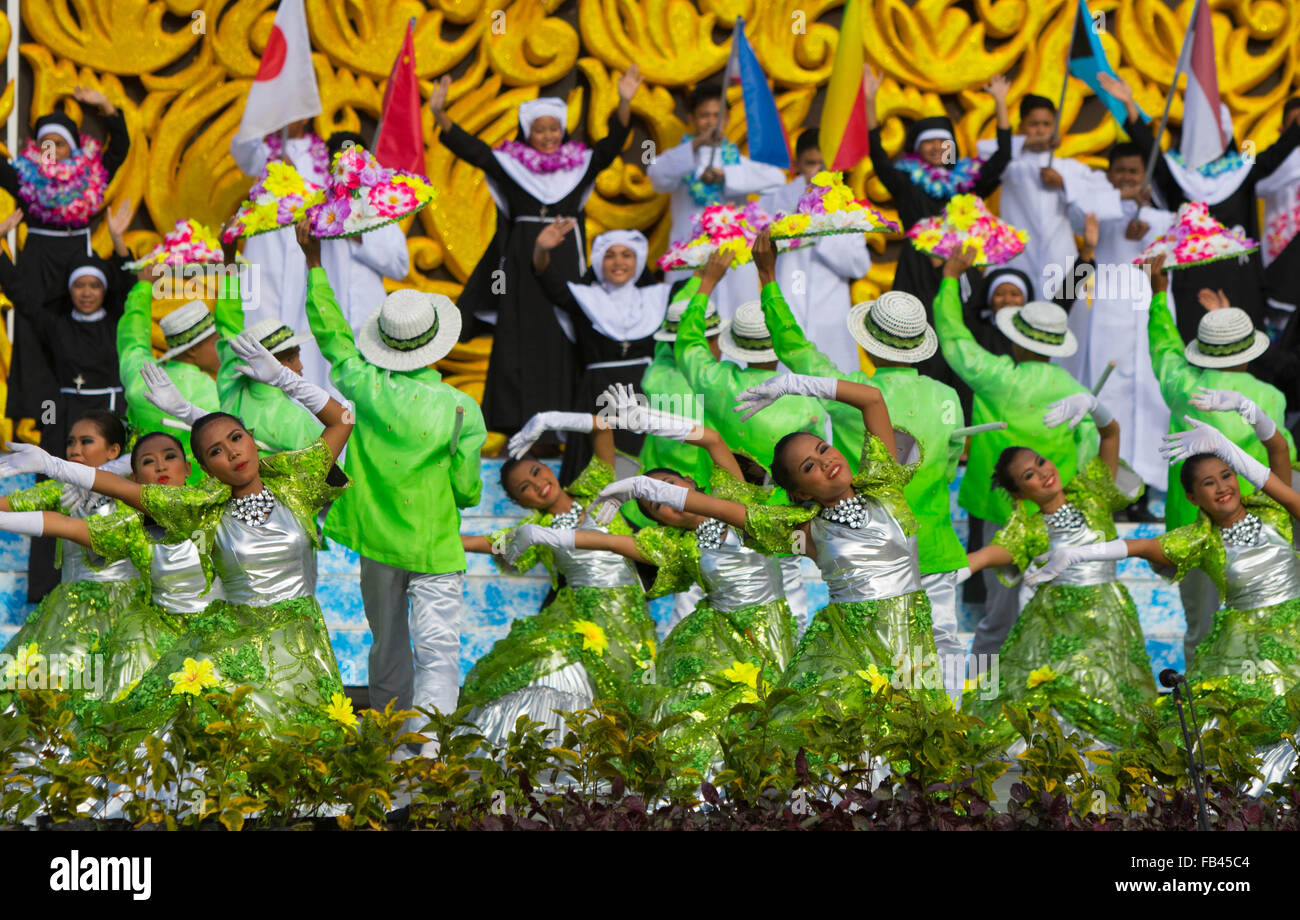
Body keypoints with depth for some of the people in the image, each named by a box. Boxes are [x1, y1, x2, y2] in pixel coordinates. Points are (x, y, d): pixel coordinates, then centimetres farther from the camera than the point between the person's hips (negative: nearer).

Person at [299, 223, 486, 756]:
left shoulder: (368, 389, -9)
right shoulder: (460, 409, -14)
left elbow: (331, 334, 5)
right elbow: (467, 490, -8)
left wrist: (314, 263, 12)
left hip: (377, 540, 3)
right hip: (436, 550, -3)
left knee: (388, 647, 19)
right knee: (437, 652, -6)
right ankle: (425, 746, -23)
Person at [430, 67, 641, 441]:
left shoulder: (580, 163, 6)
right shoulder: (510, 163, 3)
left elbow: (611, 145, -7)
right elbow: (470, 149, -6)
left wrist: (623, 104, -23)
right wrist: (439, 114, -20)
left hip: (566, 262, 1)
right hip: (523, 265, -1)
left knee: (566, 338, 0)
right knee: (522, 337, -1)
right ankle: (518, 423, 2)